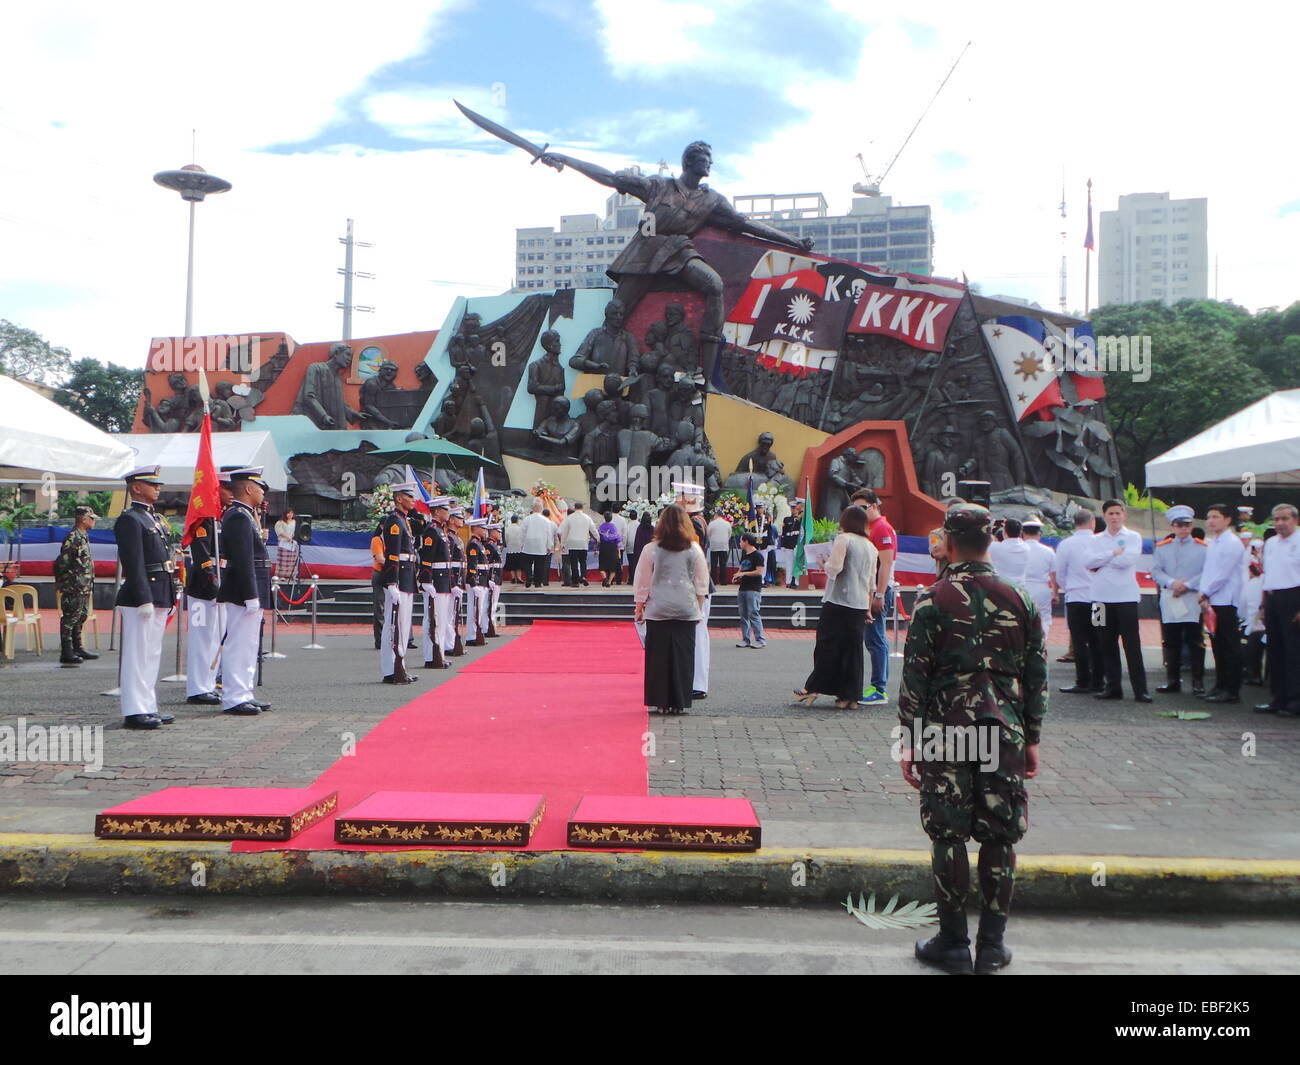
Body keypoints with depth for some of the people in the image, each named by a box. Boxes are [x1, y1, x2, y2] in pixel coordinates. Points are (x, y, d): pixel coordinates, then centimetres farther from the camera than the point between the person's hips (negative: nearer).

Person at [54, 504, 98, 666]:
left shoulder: (83, 536, 16)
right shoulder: (72, 537, -15)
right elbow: (62, 564, -18)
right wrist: (63, 583, -16)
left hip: (84, 588, 10)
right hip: (74, 588, -10)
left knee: (80, 617, 15)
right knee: (69, 618, -6)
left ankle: (77, 649, 24)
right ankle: (66, 653, -3)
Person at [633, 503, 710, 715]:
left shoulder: (651, 550, -5)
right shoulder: (694, 549, -1)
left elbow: (641, 583, 0)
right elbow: (702, 584, 6)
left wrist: (639, 608, 12)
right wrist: (699, 609, 16)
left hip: (658, 610, -1)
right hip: (686, 611, 1)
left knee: (658, 656, 6)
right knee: (683, 656, 6)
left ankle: (661, 702, 9)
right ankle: (679, 702, 9)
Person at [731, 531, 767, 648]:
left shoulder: (757, 555, -9)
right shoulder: (744, 554, 16)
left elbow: (759, 572, -16)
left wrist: (743, 573, -14)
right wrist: (737, 576, 5)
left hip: (753, 589, -9)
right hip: (743, 588, 9)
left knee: (754, 614, -10)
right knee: (743, 615, 9)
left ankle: (760, 640, -5)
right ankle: (746, 639, 15)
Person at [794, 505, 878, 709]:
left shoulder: (843, 539, -6)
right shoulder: (871, 546, 14)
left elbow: (835, 568, -17)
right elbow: (872, 582, 16)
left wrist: (825, 564, 5)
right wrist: (868, 608, 20)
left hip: (839, 601, -5)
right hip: (860, 605, 6)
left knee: (827, 645, 1)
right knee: (854, 648, 7)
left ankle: (812, 688, 4)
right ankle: (849, 696, 8)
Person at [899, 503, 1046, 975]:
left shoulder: (932, 600, -7)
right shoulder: (1020, 600, 3)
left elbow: (914, 675, -7)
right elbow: (1036, 676, 7)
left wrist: (908, 741, -1)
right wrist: (1031, 739, 15)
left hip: (947, 730, -2)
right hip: (1005, 732, 3)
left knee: (948, 836, 5)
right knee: (1000, 838, 10)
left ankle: (953, 943, 13)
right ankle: (992, 945, 17)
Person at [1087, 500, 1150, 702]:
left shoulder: (1133, 537, 3)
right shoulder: (1097, 539, 12)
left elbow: (1128, 560, -14)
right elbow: (1089, 562, -5)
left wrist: (1101, 562, -4)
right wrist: (1114, 553, -10)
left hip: (1126, 597, -4)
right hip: (1102, 598, 4)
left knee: (1132, 644, -5)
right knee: (1107, 645, 7)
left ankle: (1140, 689, -1)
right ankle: (1113, 687, 15)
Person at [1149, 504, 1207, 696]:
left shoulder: (1202, 548, 4)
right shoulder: (1162, 547, 11)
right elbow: (1155, 570, 3)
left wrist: (1187, 585, -14)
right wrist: (1172, 583, -13)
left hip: (1193, 602, -2)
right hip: (1169, 601, 2)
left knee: (1195, 643, -2)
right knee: (1170, 643, 6)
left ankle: (1198, 682, 4)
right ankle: (1173, 680, 15)